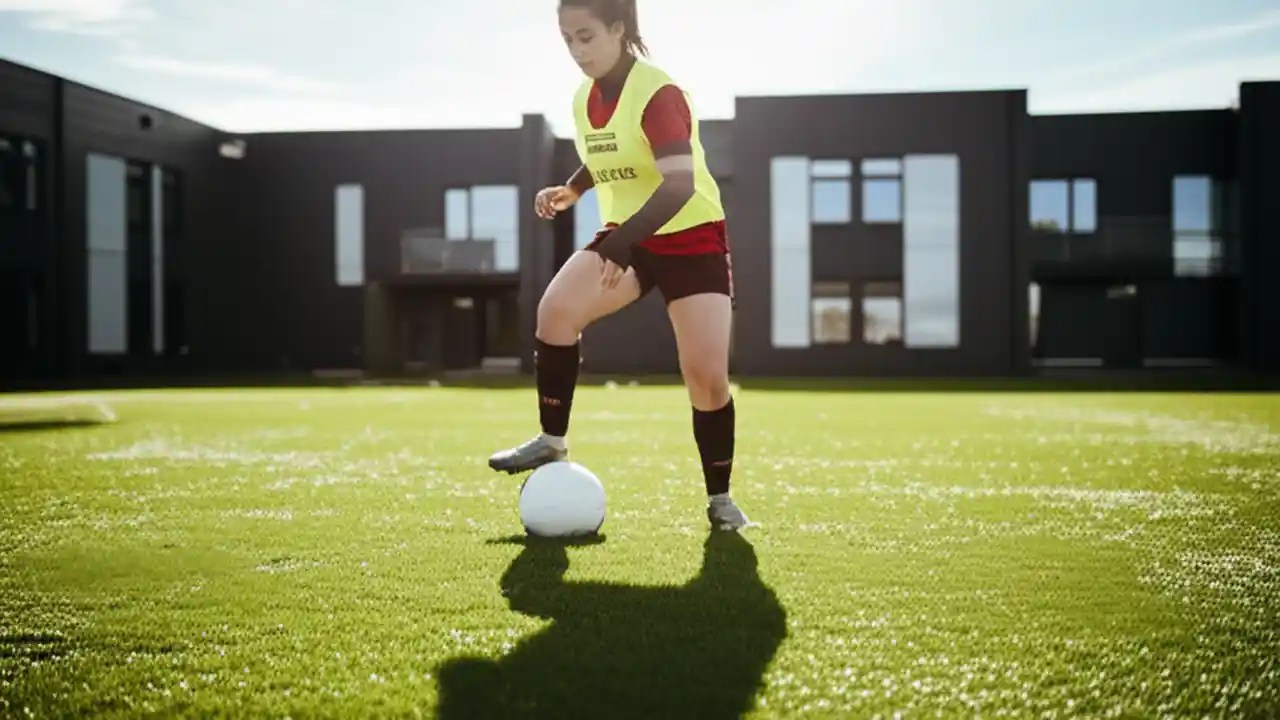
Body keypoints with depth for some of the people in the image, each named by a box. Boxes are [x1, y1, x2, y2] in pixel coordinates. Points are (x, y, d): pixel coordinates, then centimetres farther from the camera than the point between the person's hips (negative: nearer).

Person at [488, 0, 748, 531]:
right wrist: (572, 189, 10)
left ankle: (720, 498, 8)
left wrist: (626, 237, -45)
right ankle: (552, 441, -5)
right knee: (556, 309, -21)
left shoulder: (658, 93, -20)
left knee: (707, 375, -12)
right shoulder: (583, 100, 3)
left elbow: (680, 182, -34)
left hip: (693, 239, -6)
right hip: (624, 238, 6)